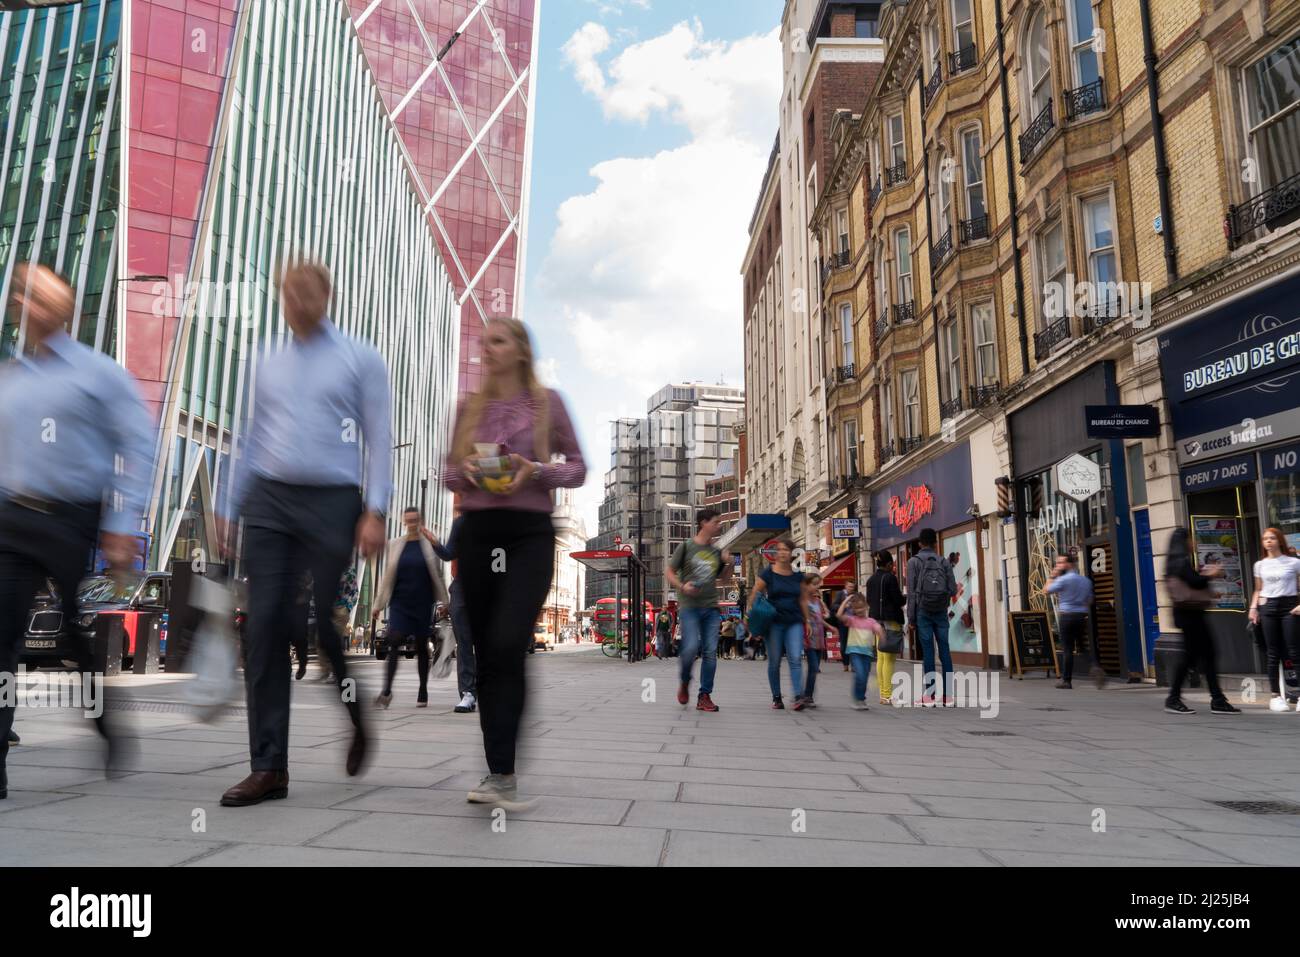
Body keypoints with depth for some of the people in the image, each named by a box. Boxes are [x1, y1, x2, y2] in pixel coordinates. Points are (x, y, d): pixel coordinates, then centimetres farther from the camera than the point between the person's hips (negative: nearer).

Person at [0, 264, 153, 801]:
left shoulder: (99, 373, 0)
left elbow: (136, 448, -6)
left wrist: (122, 527, -13)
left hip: (77, 524, -3)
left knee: (87, 636, 8)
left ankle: (110, 736, 30)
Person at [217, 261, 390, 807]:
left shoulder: (359, 359, 3)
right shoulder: (270, 368, 17)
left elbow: (379, 439, -3)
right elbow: (254, 443, 19)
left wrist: (375, 512, -13)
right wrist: (230, 510, 14)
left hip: (332, 502, -4)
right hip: (268, 502, 4)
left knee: (328, 628, -3)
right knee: (265, 629, -2)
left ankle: (358, 721, 27)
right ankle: (269, 767, 4)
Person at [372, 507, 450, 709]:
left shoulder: (429, 544, 2)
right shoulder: (394, 545, 7)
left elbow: (437, 575, 5)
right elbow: (387, 577, 10)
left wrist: (444, 602, 3)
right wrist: (379, 604, 8)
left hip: (422, 603, -1)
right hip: (400, 603, 1)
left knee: (422, 646, 7)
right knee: (394, 642, -13)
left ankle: (423, 692, 17)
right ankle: (387, 691, -11)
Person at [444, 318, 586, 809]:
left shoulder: (548, 401, 3)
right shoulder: (468, 406, 12)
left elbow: (578, 468, 5)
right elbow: (448, 471, 17)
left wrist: (535, 470, -13)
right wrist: (465, 472, -6)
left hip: (529, 533, -4)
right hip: (476, 532, 4)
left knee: (508, 645, -19)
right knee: (486, 653, 6)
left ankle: (501, 771, -14)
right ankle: (501, 772, 17)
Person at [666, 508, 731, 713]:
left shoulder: (716, 552, 14)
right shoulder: (686, 546, 1)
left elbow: (723, 578, 23)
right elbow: (668, 571, 3)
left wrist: (729, 564, 4)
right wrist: (682, 586, -14)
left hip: (711, 607, 5)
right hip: (689, 606, -5)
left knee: (710, 652, 0)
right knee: (691, 647, -16)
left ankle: (705, 696, 8)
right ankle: (684, 683, 12)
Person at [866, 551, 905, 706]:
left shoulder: (871, 579, 10)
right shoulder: (890, 578, -12)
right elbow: (899, 600, -12)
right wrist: (905, 598, 8)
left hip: (877, 620, 7)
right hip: (890, 619, -7)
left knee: (881, 659, 10)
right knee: (889, 660, -6)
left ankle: (883, 694, 13)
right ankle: (887, 696, -7)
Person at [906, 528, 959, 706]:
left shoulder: (914, 561, -1)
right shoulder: (944, 562, 5)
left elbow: (911, 592, -5)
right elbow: (953, 589, 1)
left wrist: (911, 618, -2)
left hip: (923, 612, -2)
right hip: (941, 612, 2)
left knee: (928, 652, -2)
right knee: (945, 651, 4)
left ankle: (929, 695, -2)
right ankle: (948, 695, 4)